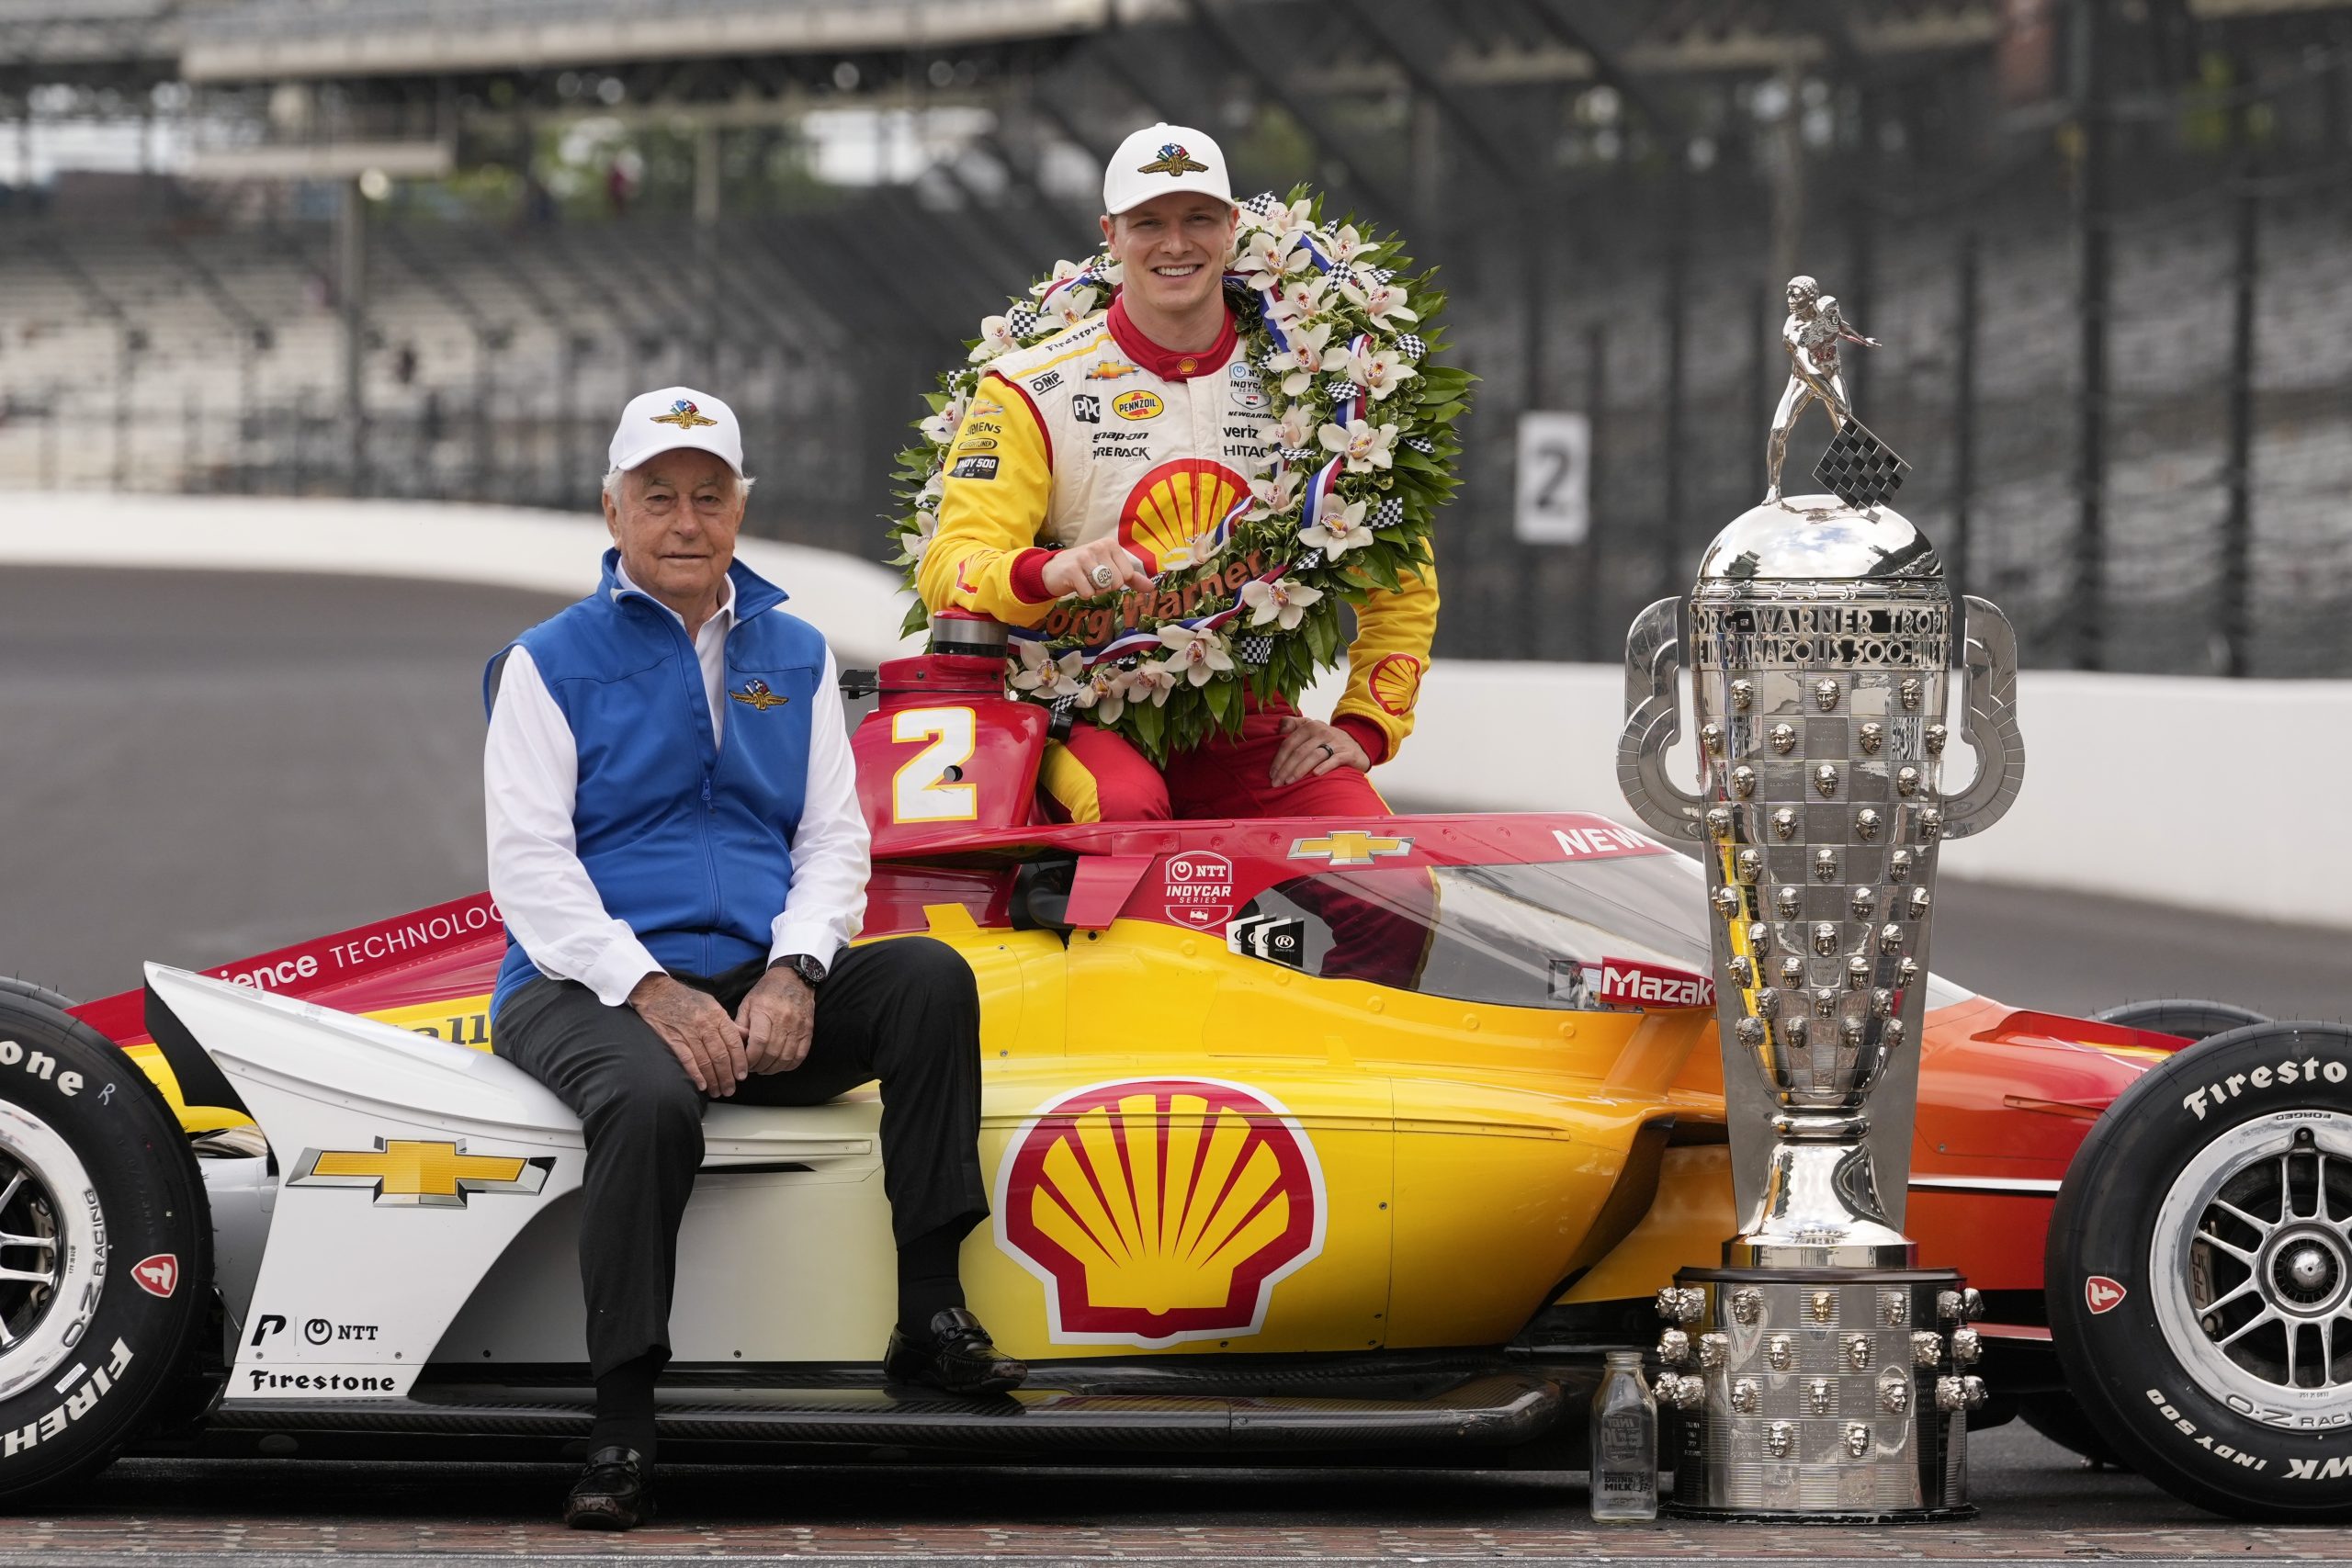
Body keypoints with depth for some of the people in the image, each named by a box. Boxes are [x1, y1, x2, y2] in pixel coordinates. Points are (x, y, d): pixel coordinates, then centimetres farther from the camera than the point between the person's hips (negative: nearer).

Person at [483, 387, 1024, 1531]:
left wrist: (793, 972, -11)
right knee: (651, 1103, -38)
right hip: (586, 989, -4)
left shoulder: (793, 657, 18)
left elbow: (833, 841, 10)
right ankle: (621, 1426, -34)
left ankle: (931, 1316, -24)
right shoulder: (550, 662, 5)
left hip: (758, 994, 4)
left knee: (929, 977, -24)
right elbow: (529, 867, -5)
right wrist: (651, 991, -19)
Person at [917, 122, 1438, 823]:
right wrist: (1046, 572, -30)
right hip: (1088, 714, -2)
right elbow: (951, 566, -7)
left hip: (1247, 726, 2)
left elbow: (1402, 583, 17)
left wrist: (1360, 728, 3)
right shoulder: (1031, 391, 2)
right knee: (1125, 807, -37)